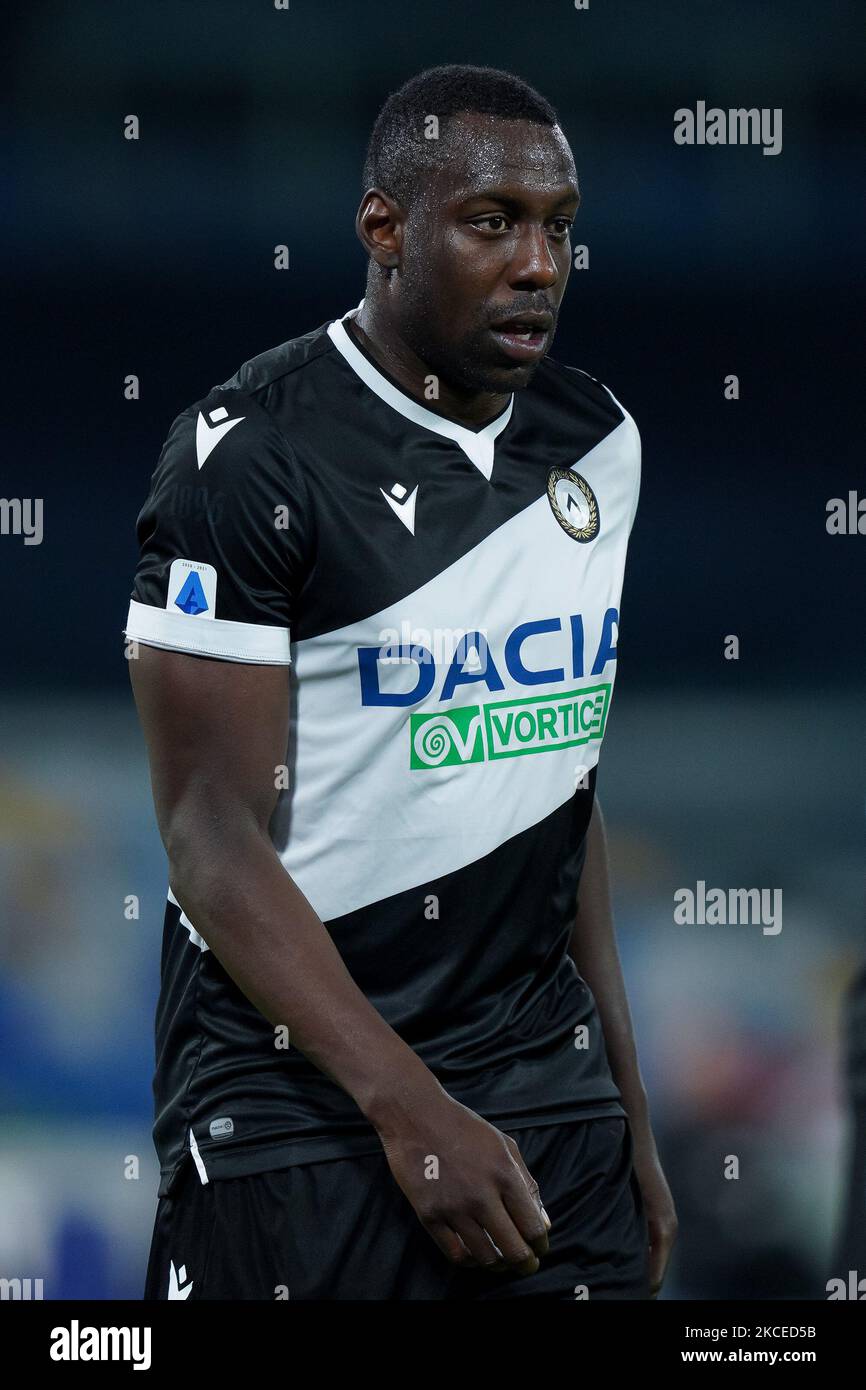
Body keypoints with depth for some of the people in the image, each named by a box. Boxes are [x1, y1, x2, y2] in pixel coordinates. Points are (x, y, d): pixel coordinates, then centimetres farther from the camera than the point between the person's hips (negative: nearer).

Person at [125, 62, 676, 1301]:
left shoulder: (595, 444, 9)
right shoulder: (255, 454, -12)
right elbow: (213, 836, -14)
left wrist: (628, 1106, 14)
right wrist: (410, 1111, -21)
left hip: (548, 1080, 6)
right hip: (299, 1109, -5)